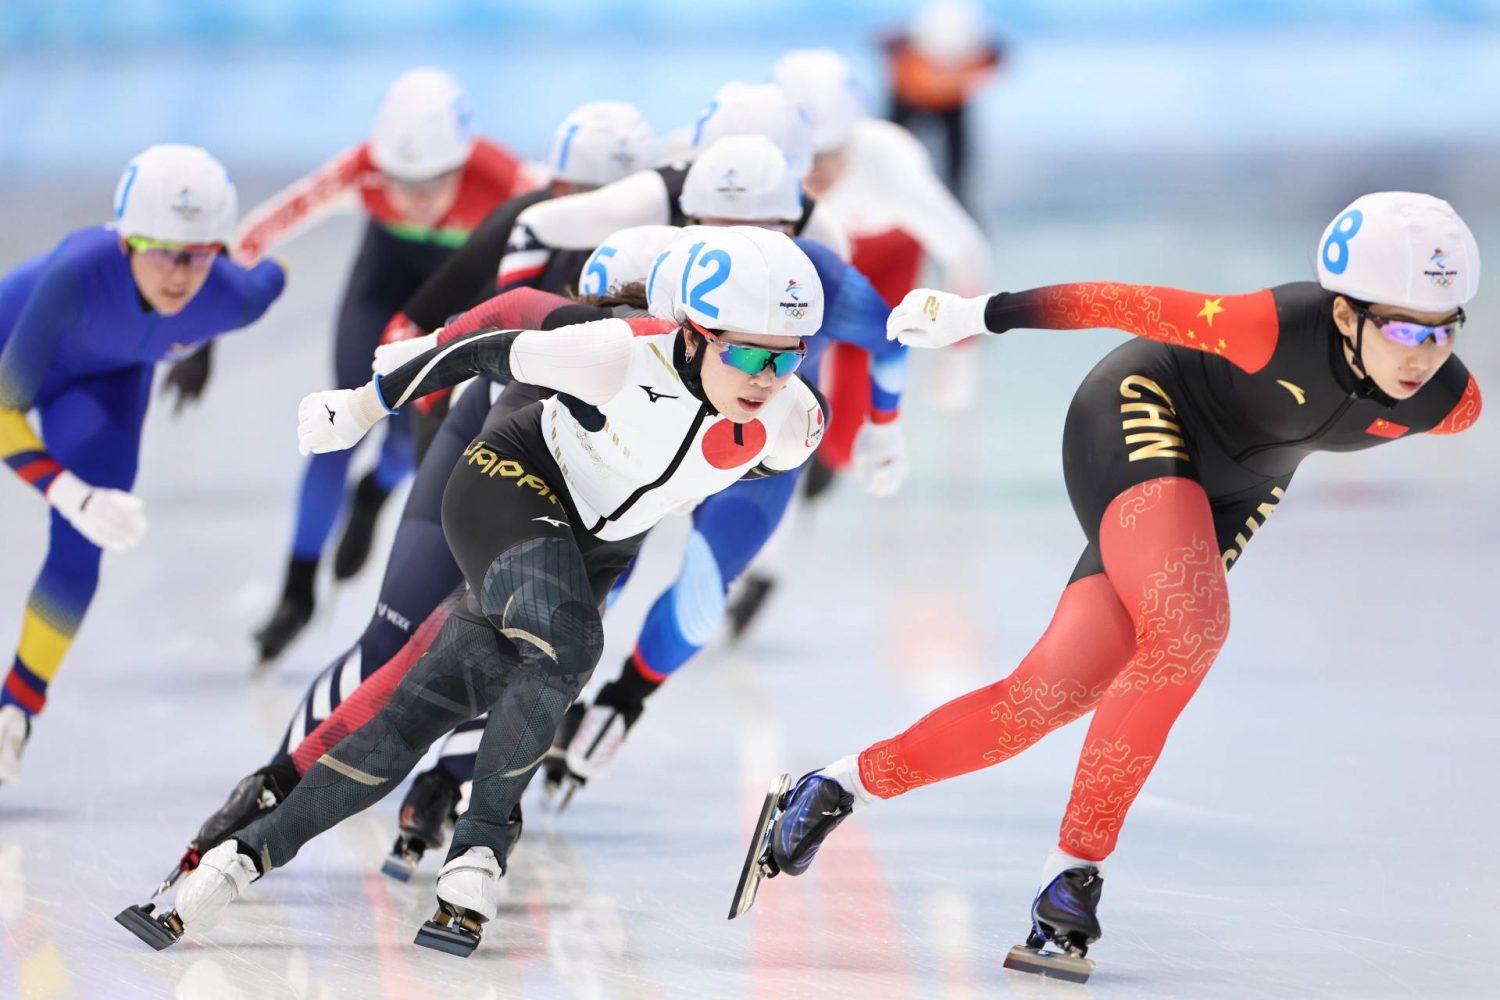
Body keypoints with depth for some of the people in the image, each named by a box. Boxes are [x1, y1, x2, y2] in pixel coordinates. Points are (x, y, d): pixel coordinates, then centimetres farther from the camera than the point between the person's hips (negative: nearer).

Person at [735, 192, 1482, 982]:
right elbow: (1135, 306, -25)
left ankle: (845, 786, 7)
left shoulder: (1452, 403, -21)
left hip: (1229, 492, 6)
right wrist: (979, 316, -17)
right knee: (1189, 628, -31)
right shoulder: (1284, 330, -35)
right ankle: (1073, 872, -19)